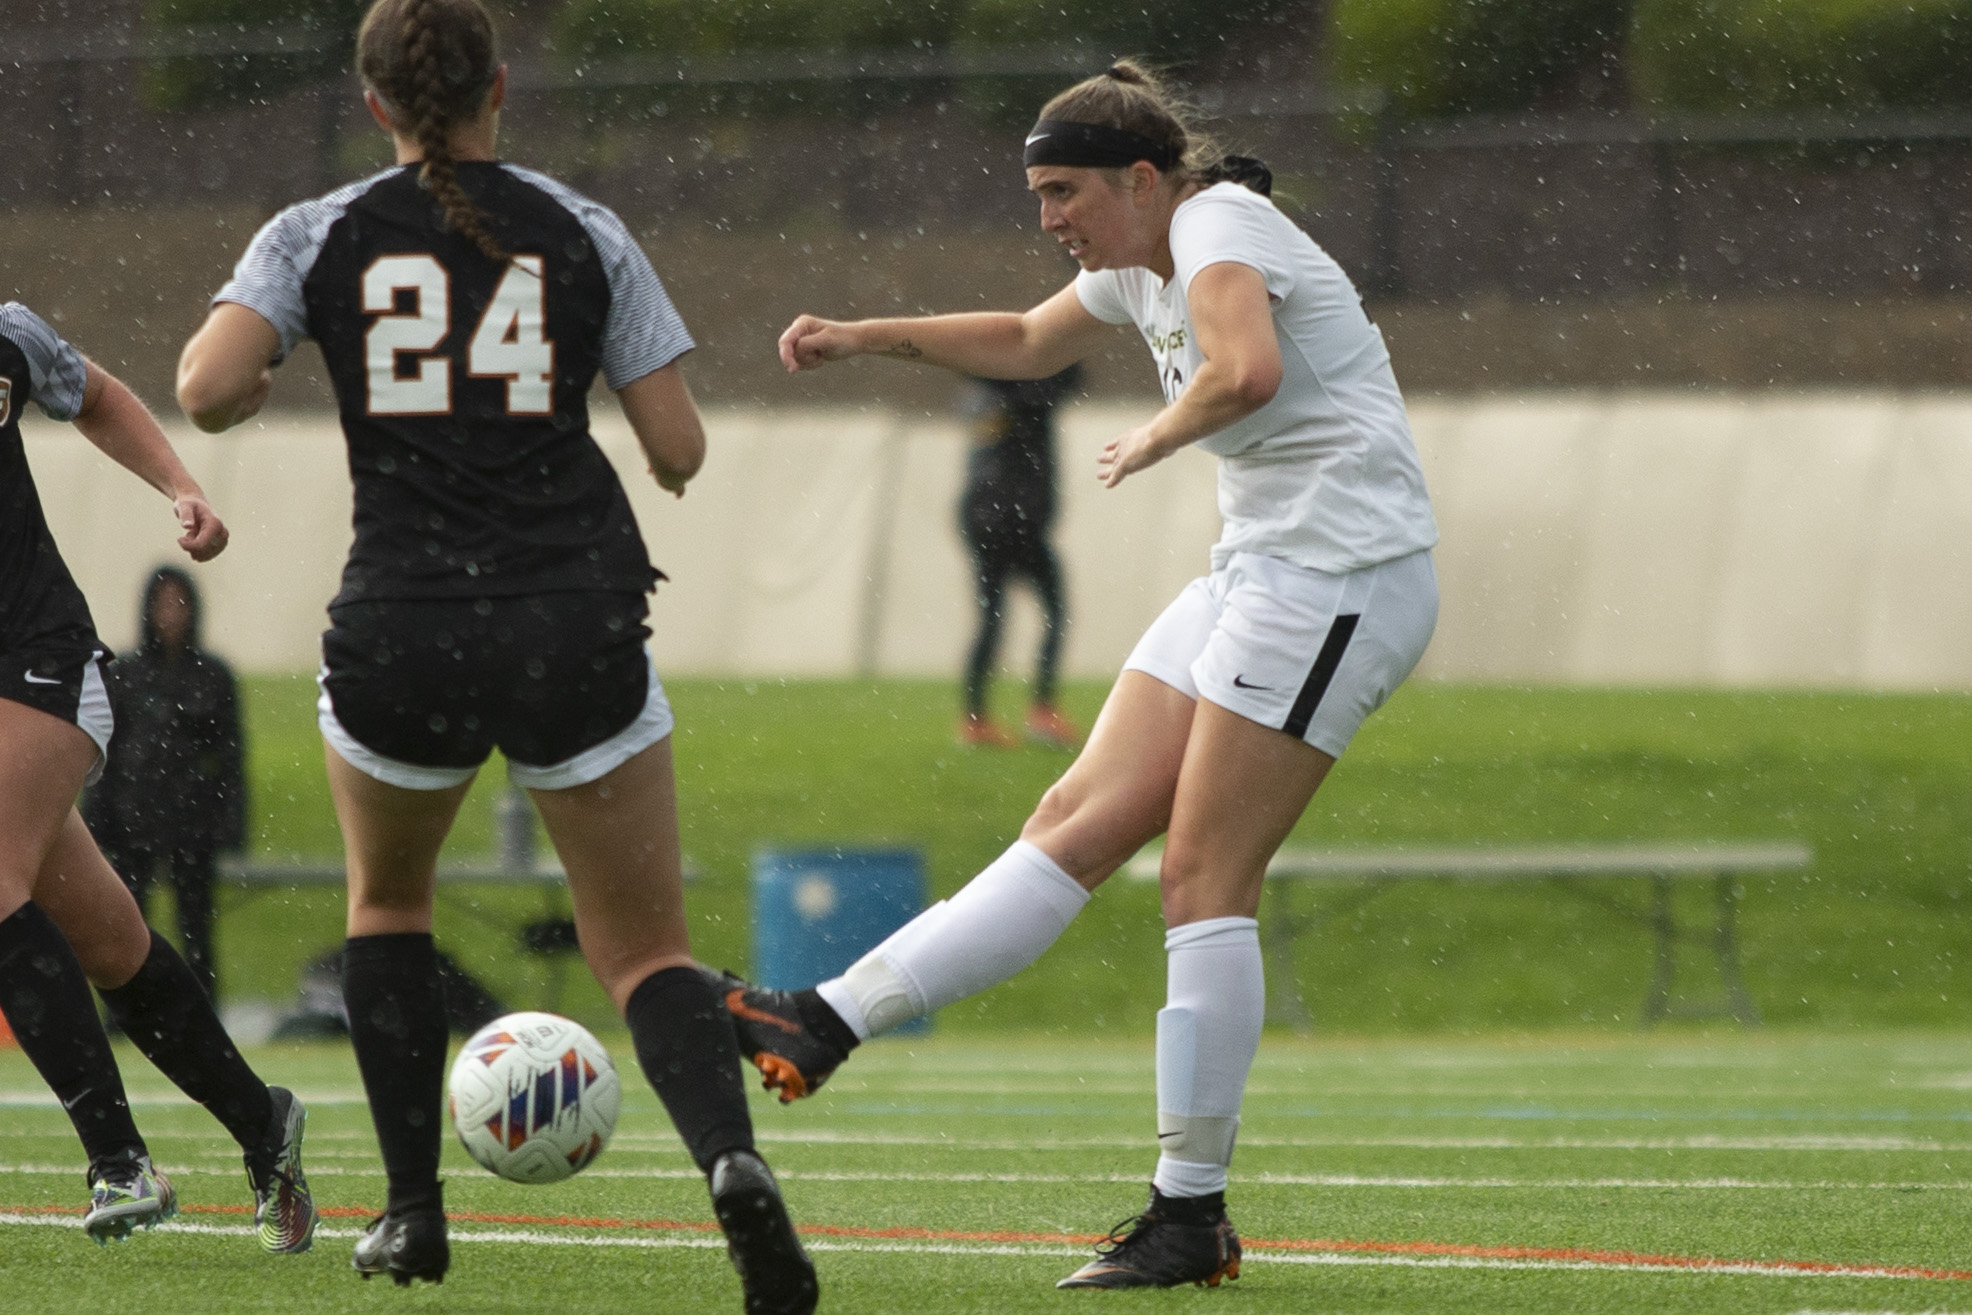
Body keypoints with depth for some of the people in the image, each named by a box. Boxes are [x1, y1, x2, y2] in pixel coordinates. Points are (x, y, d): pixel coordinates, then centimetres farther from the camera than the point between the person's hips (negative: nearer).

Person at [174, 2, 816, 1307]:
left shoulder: (319, 236, 3)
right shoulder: (586, 234, 5)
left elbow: (209, 388, -12)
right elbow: (680, 450, 4)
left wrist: (243, 383, 11)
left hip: (402, 625, 0)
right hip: (579, 624, 0)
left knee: (388, 899, 29)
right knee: (647, 950, 8)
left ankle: (413, 1209, 24)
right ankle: (730, 1151, -22)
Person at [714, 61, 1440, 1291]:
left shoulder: (1217, 225, -12)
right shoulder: (1141, 265, 17)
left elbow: (1248, 368, -34)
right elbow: (1029, 343, 39)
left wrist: (1156, 438, -17)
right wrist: (872, 337, 33)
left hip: (1341, 576, -10)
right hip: (1262, 572, 10)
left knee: (1205, 877, -11)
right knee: (1078, 823, 4)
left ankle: (1193, 1214, -8)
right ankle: (830, 1023, -2)